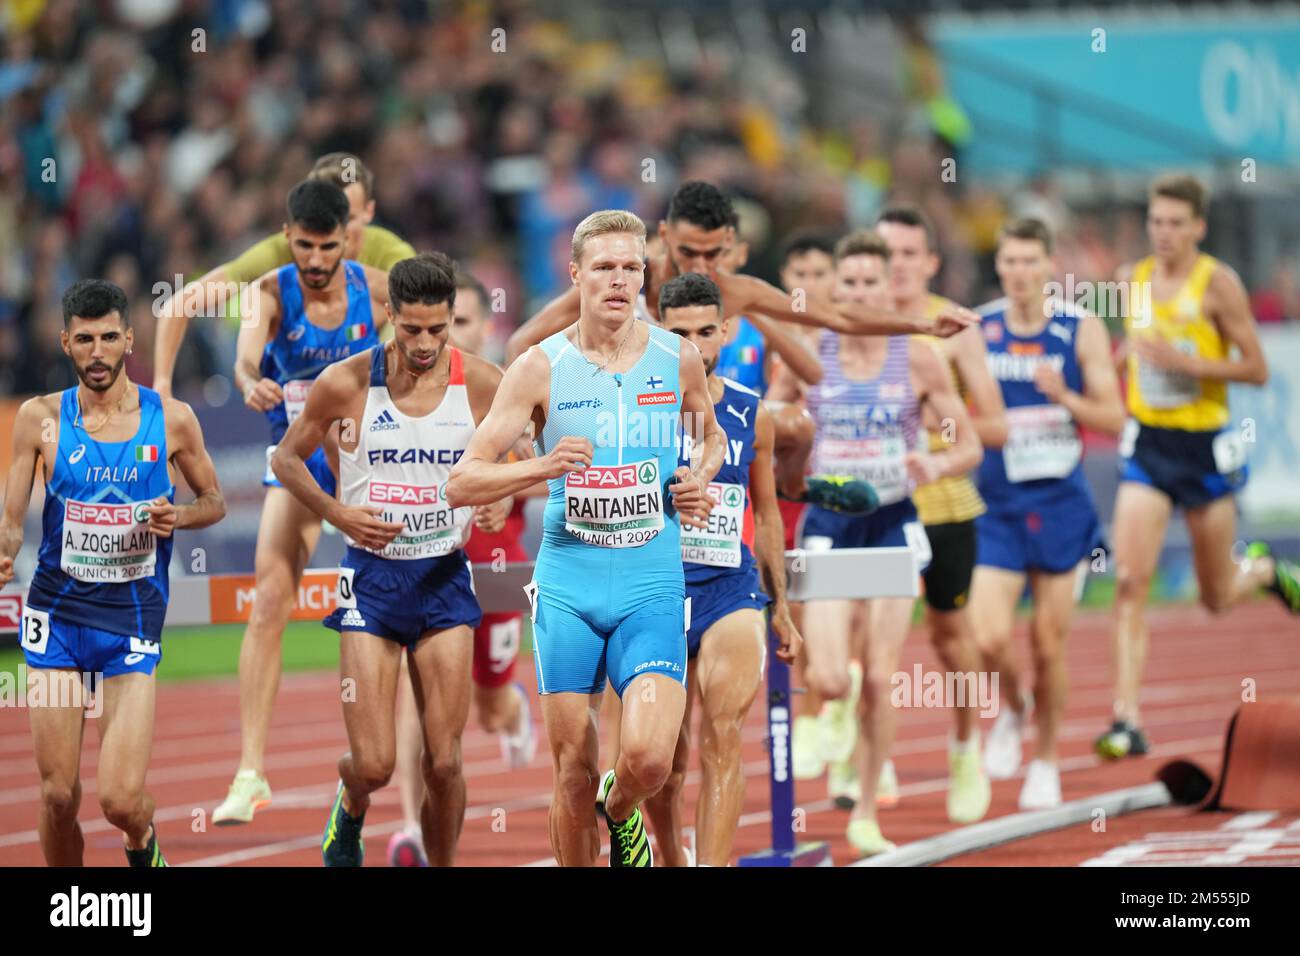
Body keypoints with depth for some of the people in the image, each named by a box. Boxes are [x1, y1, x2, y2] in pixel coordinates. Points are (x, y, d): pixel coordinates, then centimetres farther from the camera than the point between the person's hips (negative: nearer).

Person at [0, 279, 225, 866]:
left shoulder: (171, 420, -1)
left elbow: (214, 502, 12)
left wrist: (178, 517, -10)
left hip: (133, 618, -1)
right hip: (56, 613, 1)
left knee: (120, 800, -11)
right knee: (59, 795, 0)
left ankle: (142, 842, 24)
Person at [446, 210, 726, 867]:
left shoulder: (678, 360, 2)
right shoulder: (540, 367, -3)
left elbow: (711, 437, 24)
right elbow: (461, 484, -5)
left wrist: (698, 480, 1)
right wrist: (543, 467, -22)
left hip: (651, 589, 0)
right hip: (567, 585, 0)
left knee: (647, 757, -18)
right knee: (574, 777, 3)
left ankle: (620, 811, 17)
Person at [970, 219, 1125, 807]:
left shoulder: (1081, 331, -2)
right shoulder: (976, 332, 0)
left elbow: (1114, 417, -1)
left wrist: (1066, 398, -19)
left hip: (1062, 508, 0)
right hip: (999, 509, 0)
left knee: (1049, 644, 4)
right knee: (990, 637, -14)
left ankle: (1046, 761, 22)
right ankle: (1012, 710, 18)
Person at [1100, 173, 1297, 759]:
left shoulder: (1217, 283, -10)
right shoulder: (1131, 280, 4)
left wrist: (1183, 361, -22)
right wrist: (1123, 355, 2)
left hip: (1204, 445, -3)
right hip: (1146, 443, 3)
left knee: (1217, 599, 10)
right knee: (1130, 582, -13)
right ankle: (1128, 721, -14)